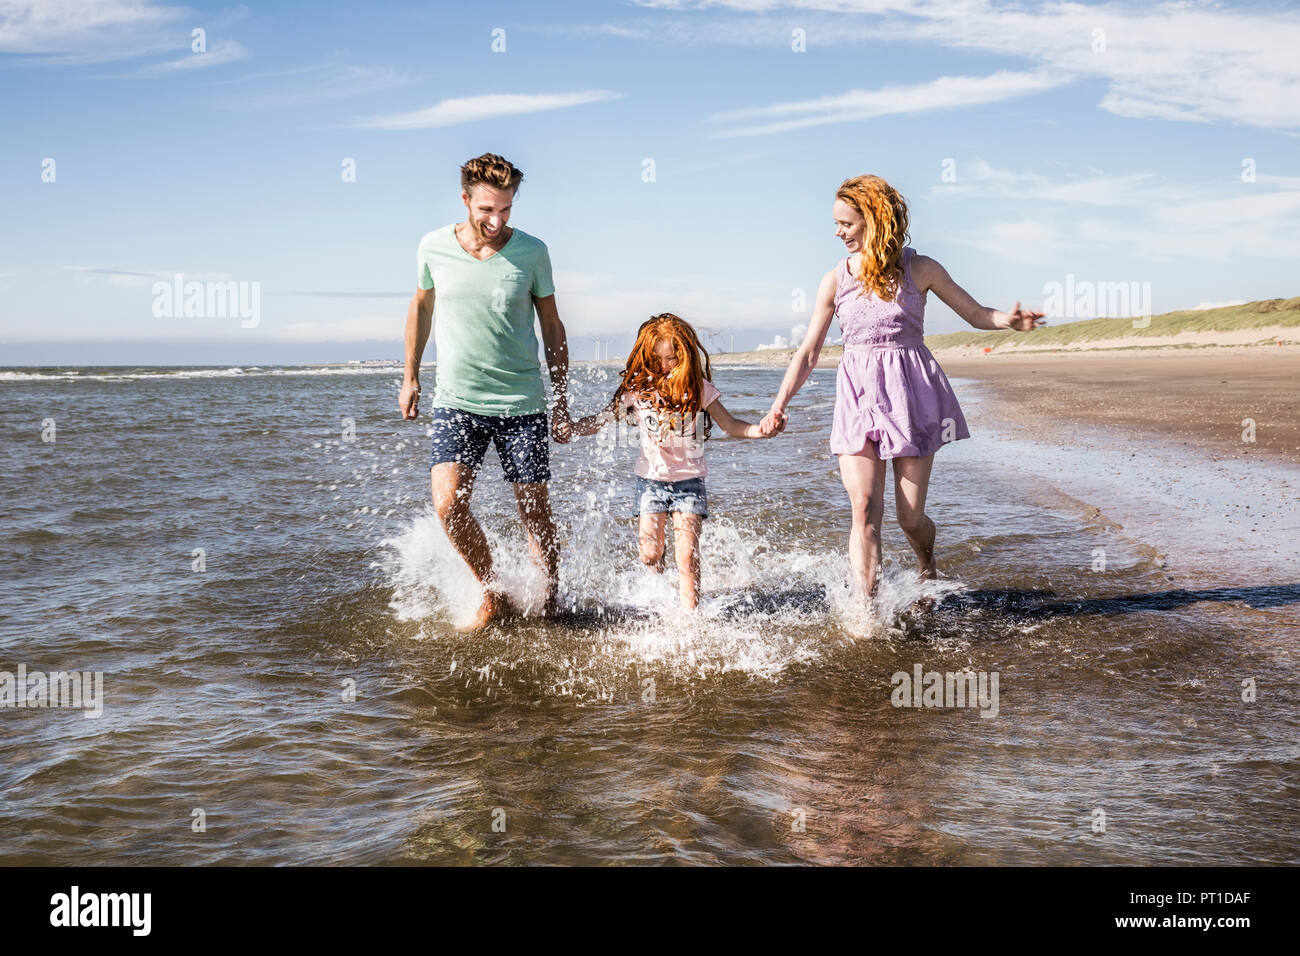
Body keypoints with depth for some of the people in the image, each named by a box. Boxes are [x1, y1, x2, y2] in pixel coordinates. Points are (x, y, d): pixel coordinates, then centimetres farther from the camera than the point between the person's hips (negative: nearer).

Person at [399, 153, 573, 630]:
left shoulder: (532, 252, -6)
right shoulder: (434, 247, -4)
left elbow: (552, 326, 3)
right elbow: (421, 305, 15)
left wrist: (562, 405, 3)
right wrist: (410, 377, 16)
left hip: (521, 402, -1)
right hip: (456, 400, 1)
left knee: (536, 513, 3)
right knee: (448, 505, -14)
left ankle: (550, 601, 25)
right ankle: (492, 593, 8)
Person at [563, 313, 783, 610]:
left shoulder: (698, 388, -4)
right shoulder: (637, 389, -3)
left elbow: (730, 425, 0)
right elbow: (603, 419, 2)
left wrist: (761, 430, -18)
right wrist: (569, 428, -15)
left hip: (689, 479, -1)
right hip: (651, 478, 1)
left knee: (687, 555, -10)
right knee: (650, 555, 1)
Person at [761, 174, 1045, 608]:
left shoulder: (919, 269, 1)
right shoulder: (835, 280, 6)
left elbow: (975, 313, 9)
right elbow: (808, 352, 8)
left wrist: (1008, 320, -13)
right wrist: (779, 404, -2)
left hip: (911, 391, -1)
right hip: (858, 395, 1)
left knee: (910, 516, 3)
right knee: (864, 510, -12)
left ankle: (927, 566, 37)